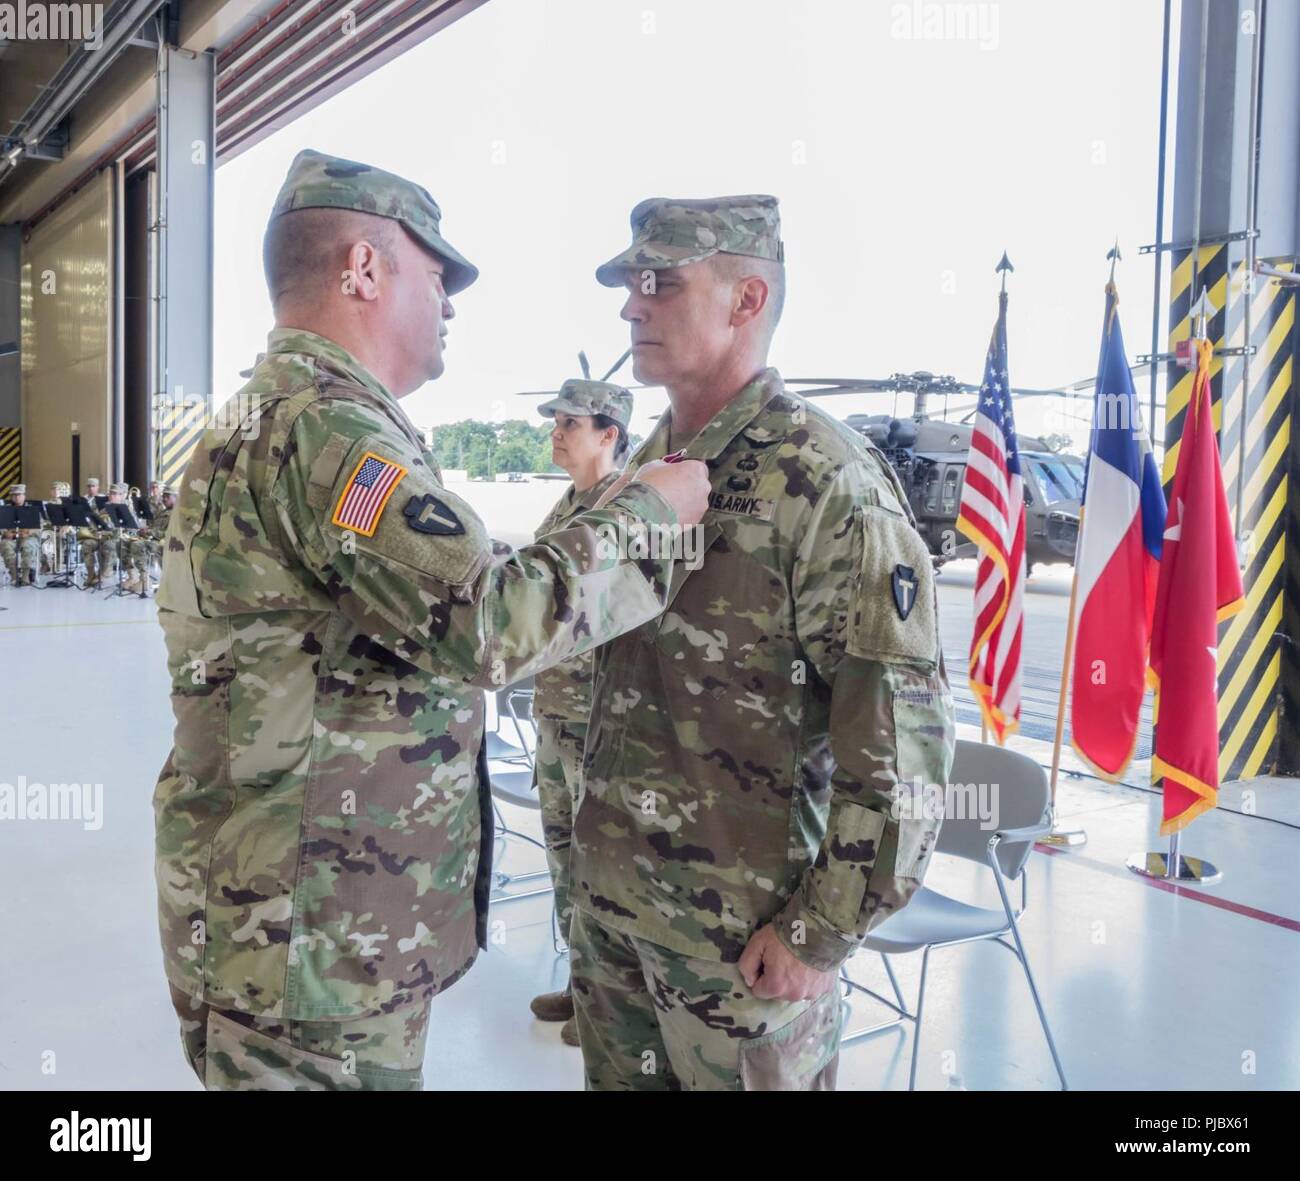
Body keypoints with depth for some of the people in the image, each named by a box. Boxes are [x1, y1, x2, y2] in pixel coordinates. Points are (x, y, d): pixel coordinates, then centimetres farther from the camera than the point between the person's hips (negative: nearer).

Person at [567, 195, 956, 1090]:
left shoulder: (829, 486, -18)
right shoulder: (647, 465, 7)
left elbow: (905, 743, -19)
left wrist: (822, 933, -15)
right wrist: (590, 858, 17)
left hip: (741, 928, -7)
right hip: (609, 898, 7)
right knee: (618, 1072, 21)